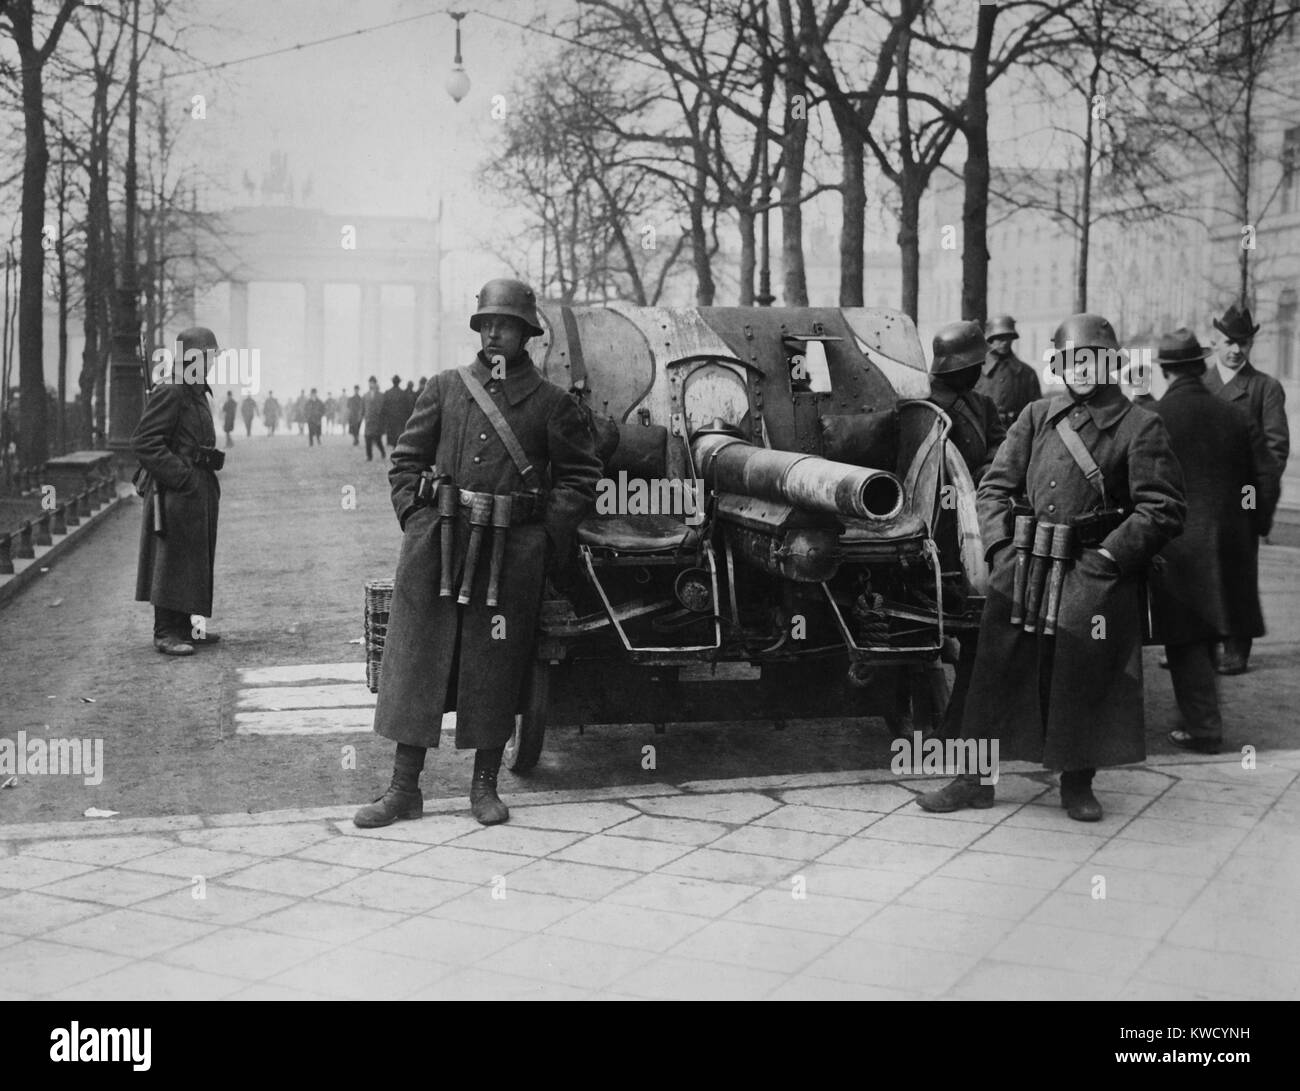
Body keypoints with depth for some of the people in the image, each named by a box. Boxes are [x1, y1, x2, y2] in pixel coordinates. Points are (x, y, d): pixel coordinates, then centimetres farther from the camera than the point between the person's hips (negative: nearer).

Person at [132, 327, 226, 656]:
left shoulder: (198, 392, 17)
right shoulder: (169, 392, -13)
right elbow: (143, 442, -19)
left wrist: (209, 479, 15)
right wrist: (182, 477, -21)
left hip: (199, 488, 10)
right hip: (176, 491, -10)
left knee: (196, 560, 14)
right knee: (173, 559, -6)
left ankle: (184, 626, 23)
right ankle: (165, 632, 0)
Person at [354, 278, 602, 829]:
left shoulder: (551, 403, 6)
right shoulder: (445, 388, 11)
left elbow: (581, 475, 8)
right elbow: (407, 460, 15)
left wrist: (547, 533, -1)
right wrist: (416, 517, 3)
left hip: (513, 548, -2)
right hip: (439, 541, 2)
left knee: (495, 668, 4)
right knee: (417, 661, 2)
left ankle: (485, 786, 17)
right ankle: (404, 788, 10)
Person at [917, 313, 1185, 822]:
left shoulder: (1140, 427, -1)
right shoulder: (1037, 416, 10)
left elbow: (1164, 511, -6)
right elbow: (995, 486, 12)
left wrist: (1107, 556, -12)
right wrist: (1001, 546, -2)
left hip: (1094, 574, -3)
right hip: (1024, 567, 4)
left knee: (1086, 679, 2)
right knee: (997, 669, 5)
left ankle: (1078, 784, 20)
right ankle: (975, 778, 16)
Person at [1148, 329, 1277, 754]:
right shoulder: (1236, 419, 3)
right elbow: (1266, 483, 4)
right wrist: (1250, 532, 14)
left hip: (1174, 547, -5)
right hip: (1229, 546, 5)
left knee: (1186, 640, 4)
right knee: (1207, 635, 18)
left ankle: (1203, 727, 4)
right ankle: (1201, 715, 30)